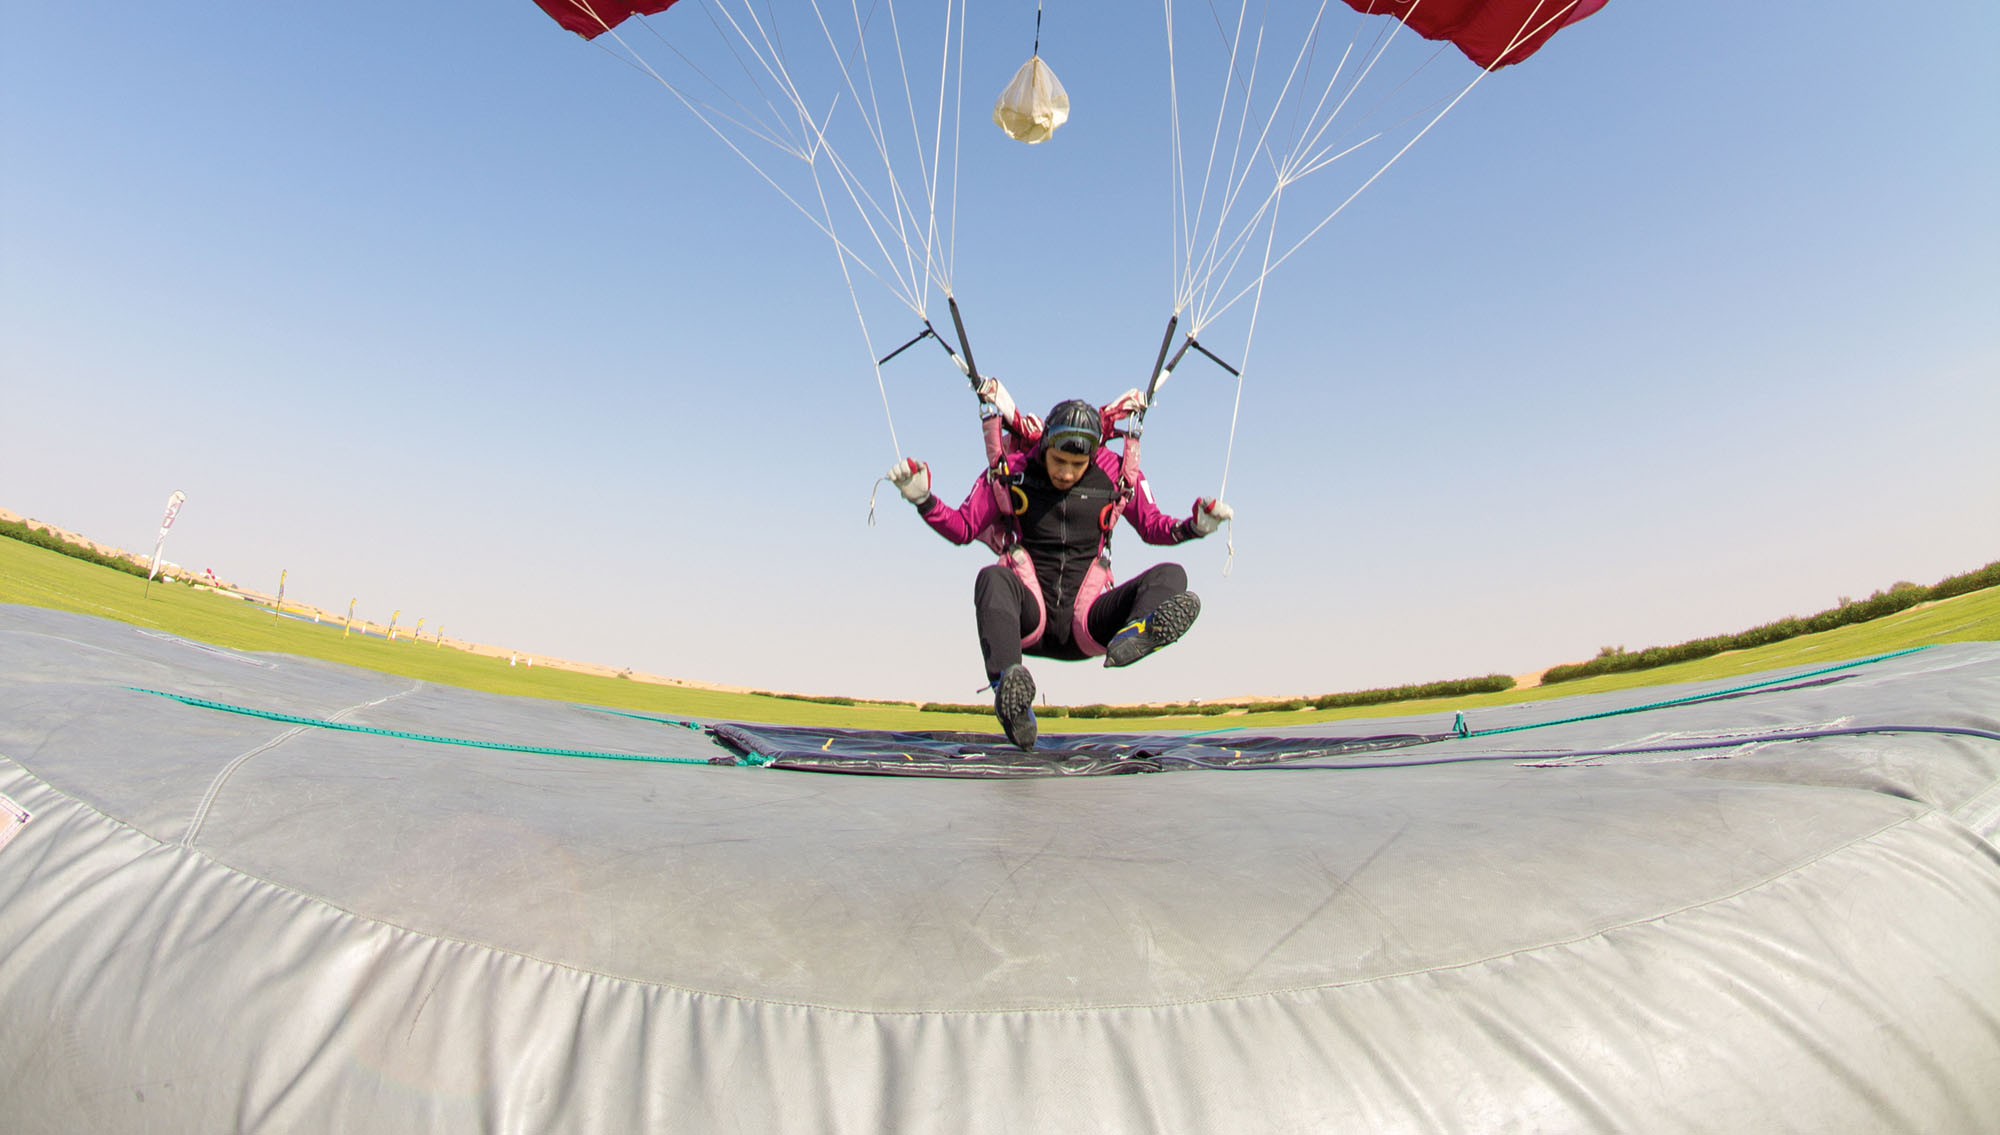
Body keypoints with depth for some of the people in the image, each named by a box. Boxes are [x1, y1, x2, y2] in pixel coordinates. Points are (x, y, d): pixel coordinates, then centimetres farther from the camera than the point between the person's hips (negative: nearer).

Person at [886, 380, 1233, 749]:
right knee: (992, 578, -34)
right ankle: (1008, 684, -58)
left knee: (1170, 574, -18)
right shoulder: (1010, 472, -1)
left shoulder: (1117, 474, 2)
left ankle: (1135, 635, -53)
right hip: (1028, 618, -1)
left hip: (1084, 623, 2)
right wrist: (922, 499, -10)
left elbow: (1152, 527, 14)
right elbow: (962, 529, 5)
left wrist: (1194, 526, -4)